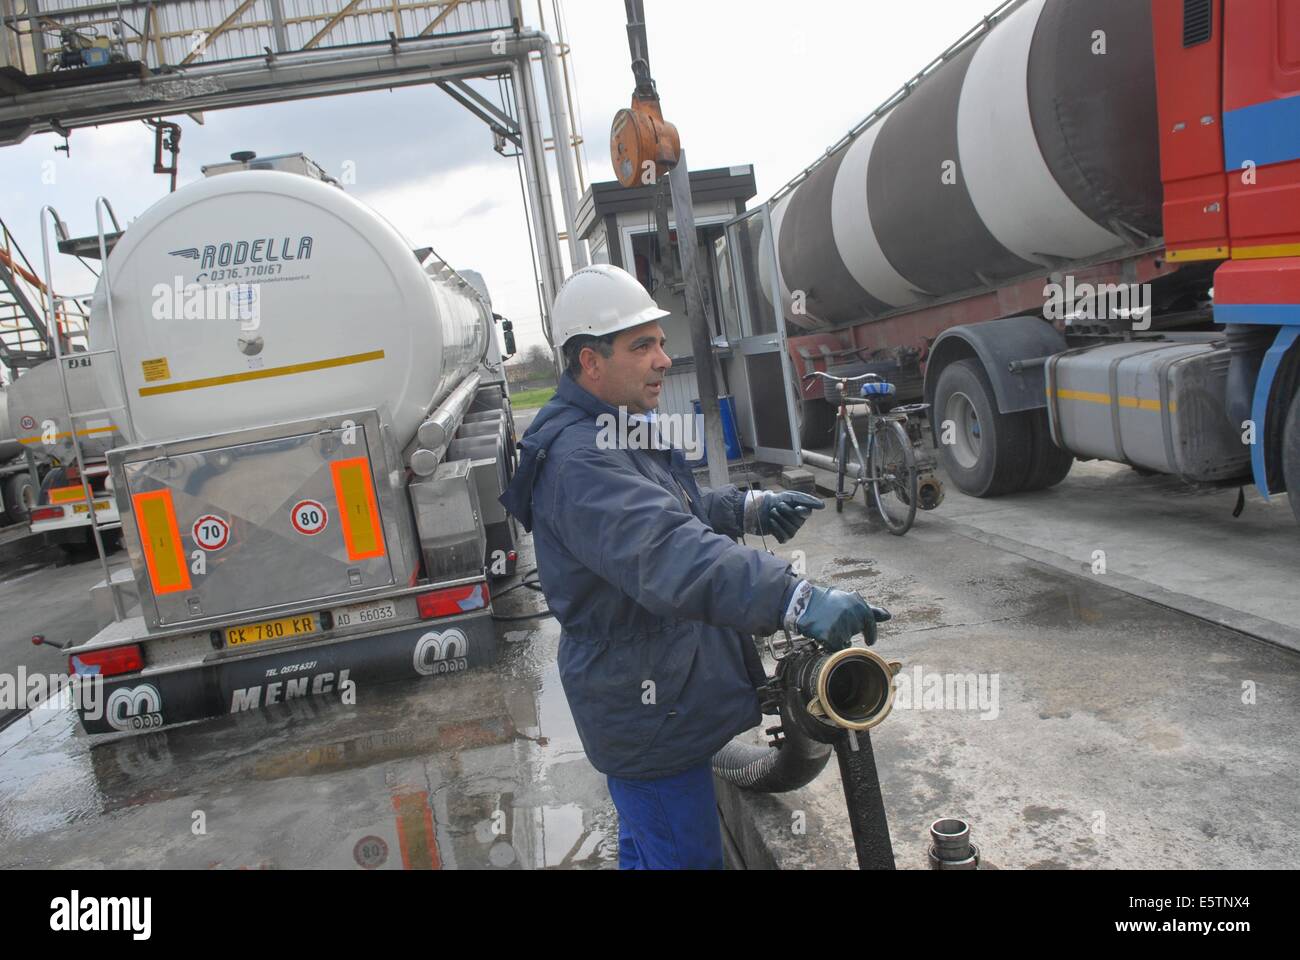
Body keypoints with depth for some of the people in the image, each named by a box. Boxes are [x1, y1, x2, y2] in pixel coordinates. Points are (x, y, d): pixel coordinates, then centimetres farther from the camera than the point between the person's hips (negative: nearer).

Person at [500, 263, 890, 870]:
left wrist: (748, 509, 6)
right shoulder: (579, 460, -29)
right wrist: (795, 599, -53)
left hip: (646, 700, 11)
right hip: (646, 712, -11)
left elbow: (672, 514, 22)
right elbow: (668, 556, -44)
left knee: (647, 845, 28)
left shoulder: (616, 431, 9)